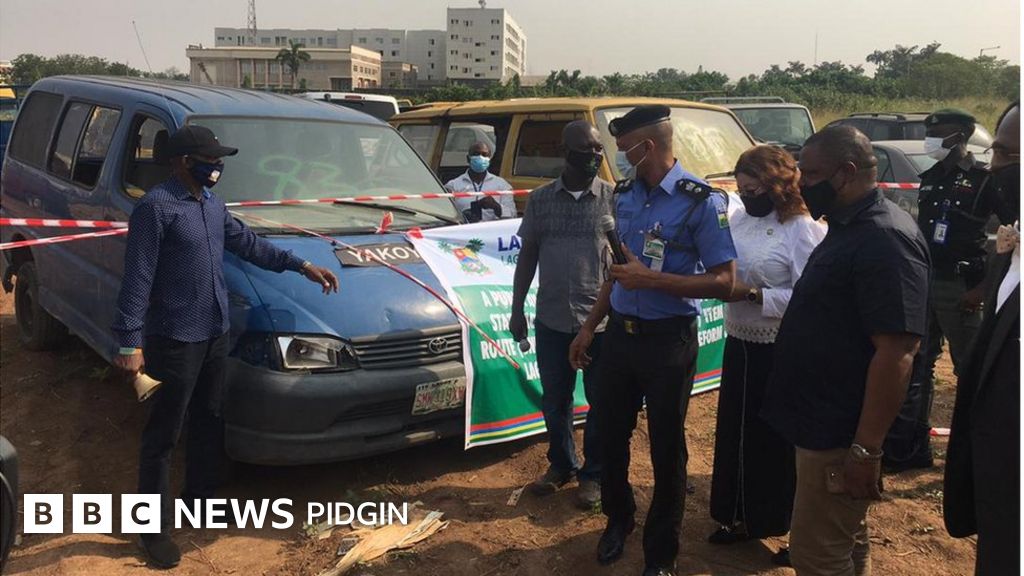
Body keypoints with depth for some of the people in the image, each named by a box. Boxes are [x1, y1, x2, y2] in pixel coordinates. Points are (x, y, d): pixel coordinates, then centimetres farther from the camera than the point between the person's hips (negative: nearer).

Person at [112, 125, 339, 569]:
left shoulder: (212, 204, 9)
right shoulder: (156, 207, -17)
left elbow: (248, 244, 19)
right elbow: (137, 280, -19)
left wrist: (302, 266, 13)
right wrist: (130, 342, -21)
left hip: (215, 333, 8)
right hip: (175, 338, -8)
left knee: (209, 421, 19)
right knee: (164, 434, 3)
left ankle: (199, 496, 37)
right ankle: (155, 526, 14)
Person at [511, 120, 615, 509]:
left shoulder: (614, 199, -3)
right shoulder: (541, 199, 4)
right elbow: (527, 256, 9)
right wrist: (517, 310, 7)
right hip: (551, 319, 2)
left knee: (600, 402, 9)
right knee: (554, 399, 15)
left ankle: (593, 473, 27)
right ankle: (560, 464, 35)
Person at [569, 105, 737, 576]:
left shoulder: (700, 200, -13)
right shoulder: (625, 194, 5)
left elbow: (724, 282, -17)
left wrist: (650, 280, -22)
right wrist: (590, 327, 13)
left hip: (668, 341, -5)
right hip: (619, 334, 5)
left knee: (667, 448, 9)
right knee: (611, 436, 16)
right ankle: (618, 519, 43)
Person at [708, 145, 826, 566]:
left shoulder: (803, 230, -16)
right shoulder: (738, 219, 6)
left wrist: (753, 294, -23)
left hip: (781, 353, -7)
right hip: (739, 345, 7)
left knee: (780, 439, 6)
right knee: (736, 432, 15)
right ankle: (743, 518, 35)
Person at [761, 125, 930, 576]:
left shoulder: (885, 239, -22)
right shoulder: (848, 229, 11)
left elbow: (897, 351, -28)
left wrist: (866, 449, -27)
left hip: (840, 434, -10)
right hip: (823, 425, 10)